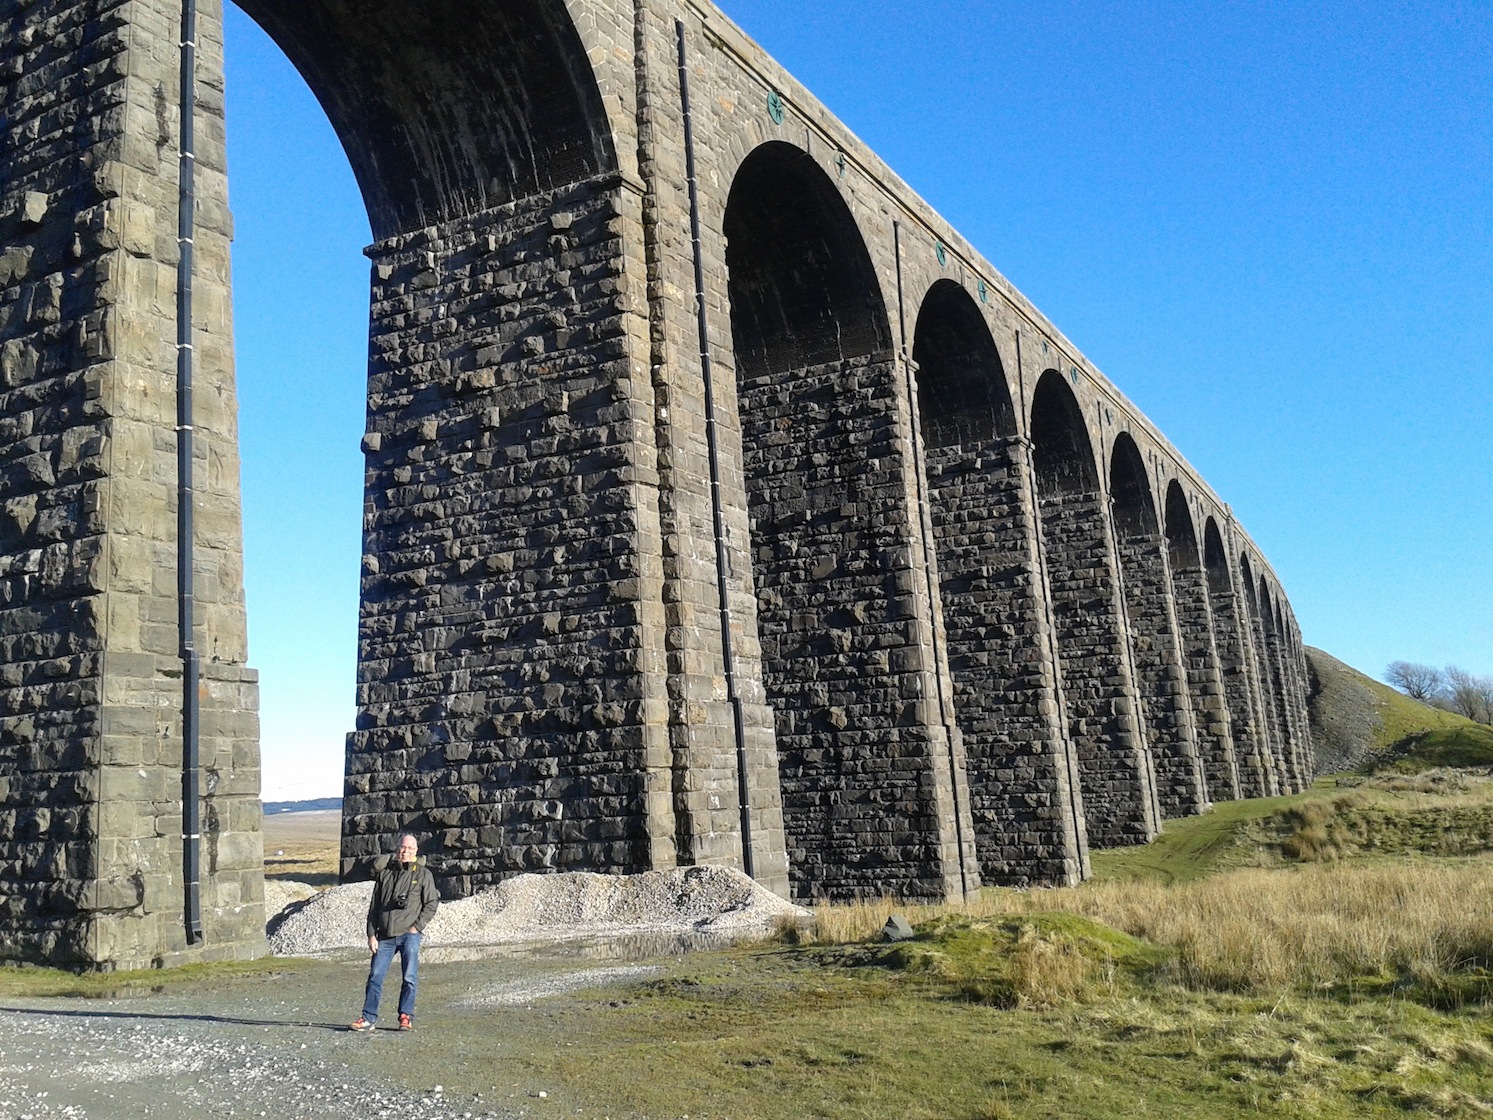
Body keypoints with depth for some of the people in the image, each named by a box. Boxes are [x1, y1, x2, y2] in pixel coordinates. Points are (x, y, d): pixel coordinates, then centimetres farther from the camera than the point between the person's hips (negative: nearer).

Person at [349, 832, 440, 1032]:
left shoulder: (423, 874, 5)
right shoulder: (385, 873, 13)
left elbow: (432, 903, 3)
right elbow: (374, 906, 13)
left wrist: (417, 926, -7)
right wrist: (371, 934, 5)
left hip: (409, 935, -2)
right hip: (385, 935, 3)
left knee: (409, 978, -2)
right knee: (375, 976, -1)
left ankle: (406, 1017, 8)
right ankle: (368, 1018, 6)